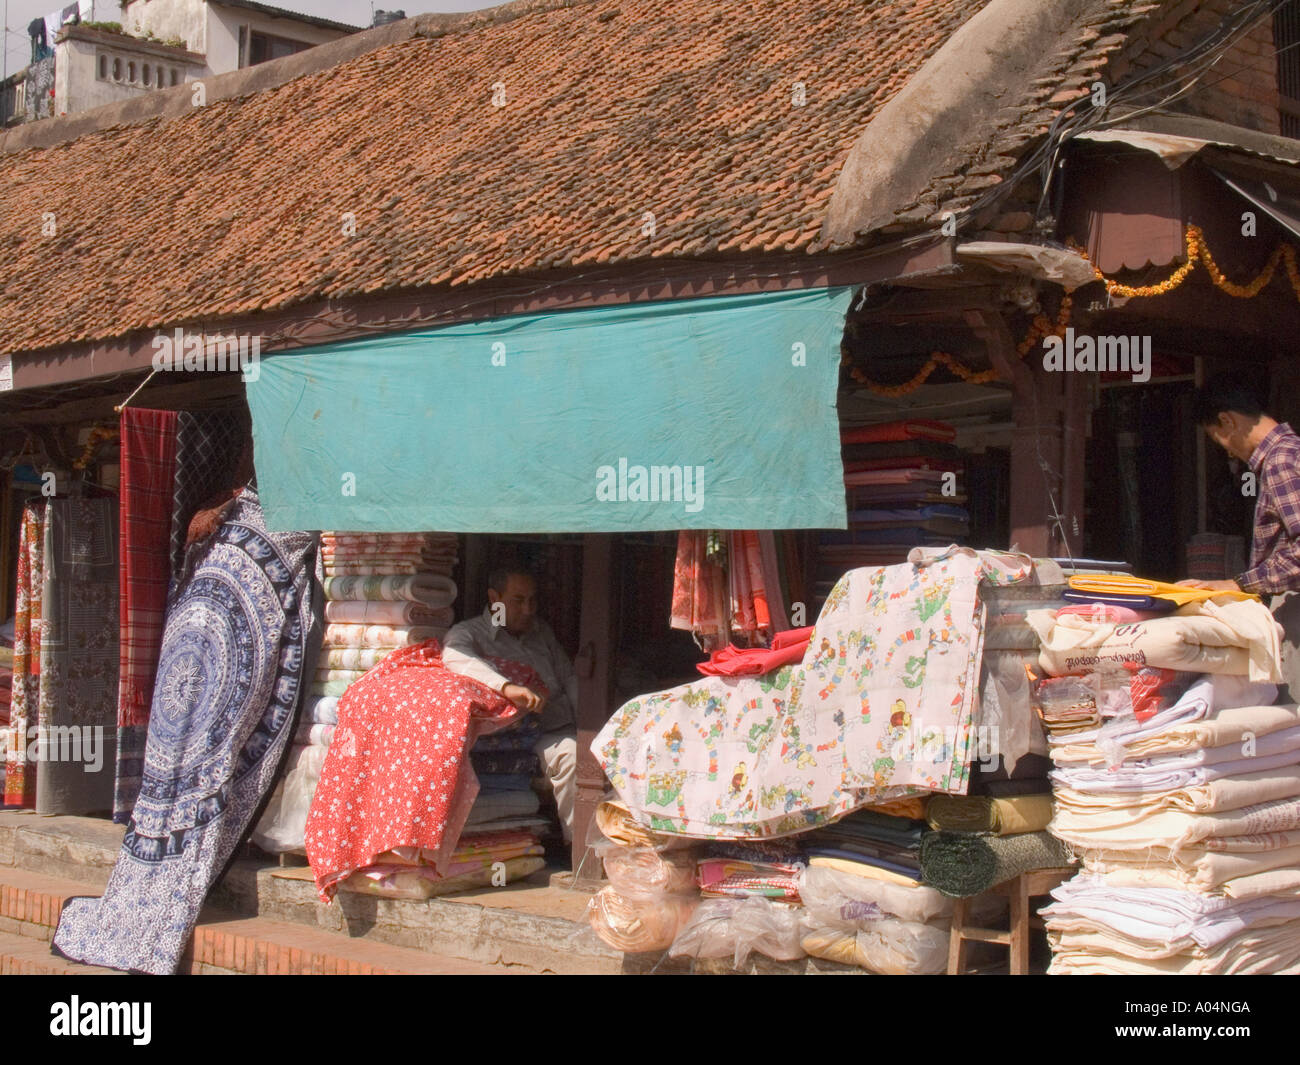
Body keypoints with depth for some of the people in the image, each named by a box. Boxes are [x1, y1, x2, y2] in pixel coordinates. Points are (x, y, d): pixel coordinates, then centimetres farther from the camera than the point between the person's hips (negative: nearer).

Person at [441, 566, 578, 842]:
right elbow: (455, 658, -22)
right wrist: (506, 688, -39)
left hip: (563, 726, 6)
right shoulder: (468, 633, 2)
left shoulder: (540, 631, 24)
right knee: (570, 754, -34)